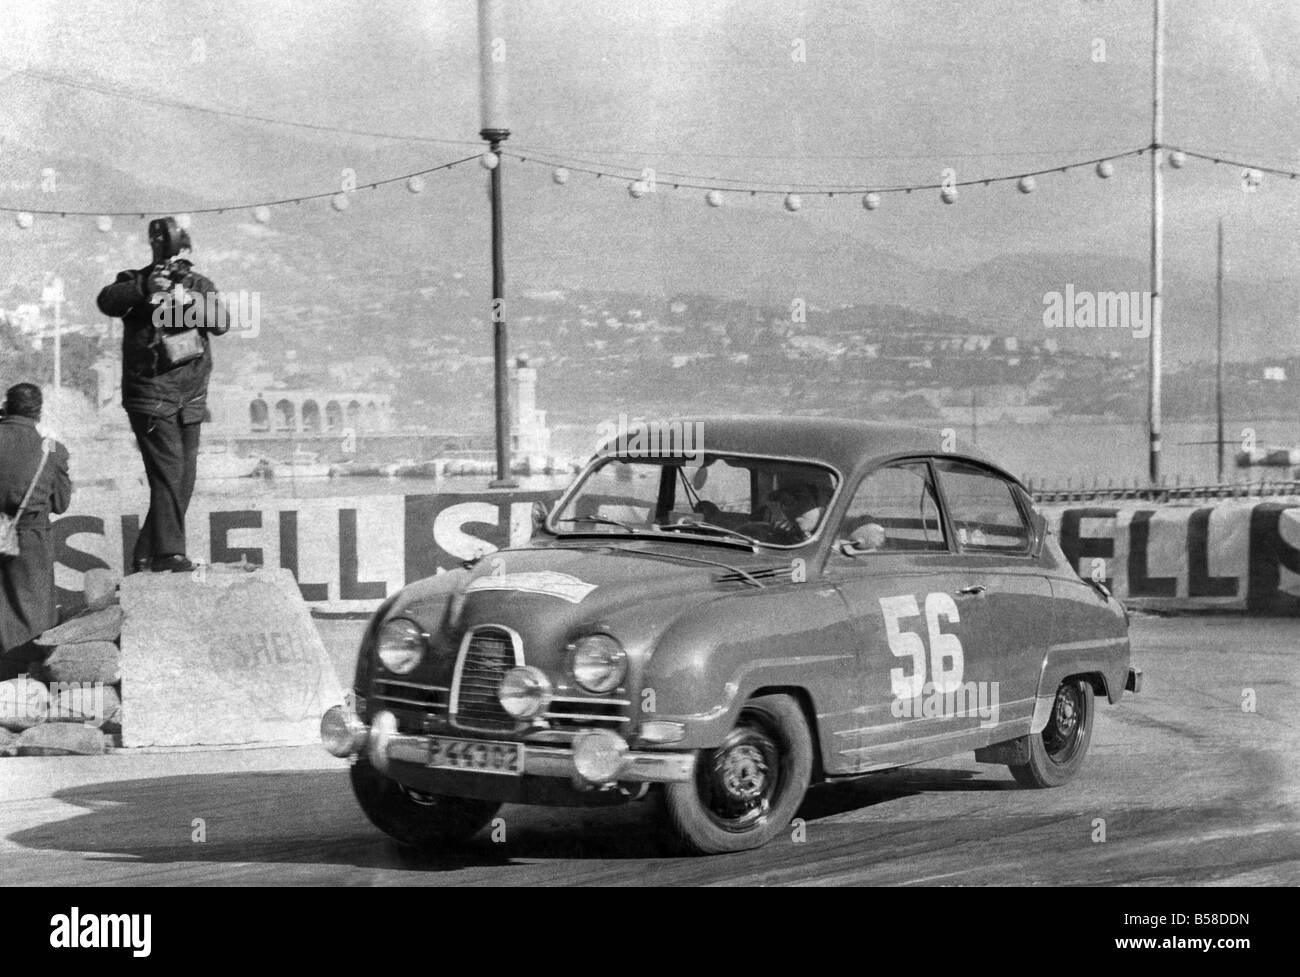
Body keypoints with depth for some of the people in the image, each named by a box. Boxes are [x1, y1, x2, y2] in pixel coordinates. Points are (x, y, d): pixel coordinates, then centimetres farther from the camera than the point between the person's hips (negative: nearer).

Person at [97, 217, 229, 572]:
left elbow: (221, 323, -8)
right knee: (168, 471, -17)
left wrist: (196, 299, -25)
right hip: (151, 398, -5)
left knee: (184, 480, 7)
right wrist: (144, 287, -34)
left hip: (190, 402, 5)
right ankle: (168, 553, -19)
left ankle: (145, 557, 17)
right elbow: (108, 301, -21)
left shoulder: (200, 285, 8)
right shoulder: (136, 282, -1)